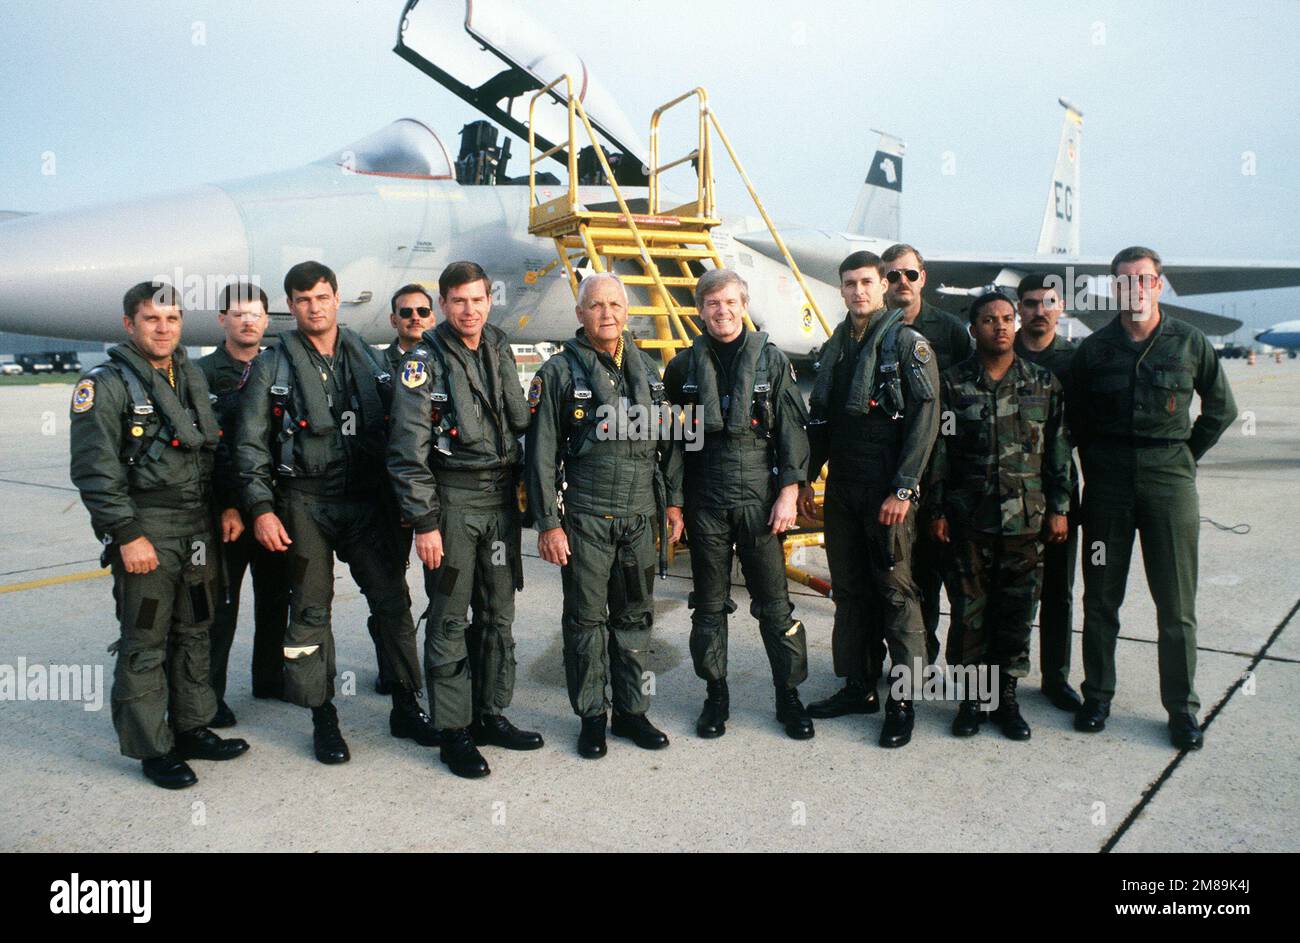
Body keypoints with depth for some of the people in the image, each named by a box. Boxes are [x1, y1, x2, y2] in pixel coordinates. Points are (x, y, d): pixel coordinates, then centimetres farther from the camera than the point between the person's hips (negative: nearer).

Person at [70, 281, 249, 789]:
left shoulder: (193, 376, 13)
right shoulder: (105, 384, -8)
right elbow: (94, 470, -14)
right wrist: (127, 534, -18)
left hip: (197, 523, 7)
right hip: (144, 527, -7)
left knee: (194, 632, 14)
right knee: (144, 644, -1)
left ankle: (191, 729, 27)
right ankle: (151, 749, 12)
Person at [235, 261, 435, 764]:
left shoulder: (368, 359, 10)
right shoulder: (272, 365, 3)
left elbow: (395, 429, 11)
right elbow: (251, 444, 1)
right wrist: (261, 507, -8)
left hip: (367, 500, 2)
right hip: (305, 505, -2)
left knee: (393, 602, 3)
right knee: (311, 611, 5)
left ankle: (407, 708, 15)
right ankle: (323, 718, 19)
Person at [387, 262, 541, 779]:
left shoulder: (499, 348, 10)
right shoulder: (424, 360, -8)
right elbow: (408, 450, -12)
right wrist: (423, 521, -16)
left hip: (501, 499, 6)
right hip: (451, 501, -6)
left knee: (498, 615, 12)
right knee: (450, 620, 1)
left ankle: (491, 715, 25)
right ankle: (453, 731, 12)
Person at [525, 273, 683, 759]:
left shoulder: (648, 370, 10)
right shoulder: (559, 372, -3)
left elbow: (667, 441, 14)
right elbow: (541, 455, -5)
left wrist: (673, 502, 9)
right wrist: (548, 523, -10)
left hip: (640, 516, 4)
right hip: (584, 517, -4)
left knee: (635, 616, 12)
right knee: (586, 619, 5)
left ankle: (631, 710, 25)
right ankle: (591, 716, 19)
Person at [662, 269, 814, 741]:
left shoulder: (772, 360, 3)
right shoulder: (684, 366, 7)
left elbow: (793, 428, 1)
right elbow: (670, 435, 11)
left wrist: (788, 491, -7)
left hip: (760, 498, -1)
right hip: (705, 501, 1)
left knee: (774, 602, 3)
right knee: (709, 604, 9)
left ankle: (789, 696, 16)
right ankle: (715, 696, 22)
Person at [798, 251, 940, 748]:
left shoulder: (908, 344, -5)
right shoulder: (834, 348, 14)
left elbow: (925, 419, -11)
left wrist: (904, 488, -17)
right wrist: (805, 479, 13)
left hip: (888, 491, -6)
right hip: (841, 490, 6)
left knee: (895, 591, -2)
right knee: (849, 590, 11)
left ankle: (904, 700, 9)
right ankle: (859, 687, 23)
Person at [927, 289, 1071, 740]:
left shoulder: (1043, 382, 6)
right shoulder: (953, 383, 2)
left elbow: (1058, 449, 8)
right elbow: (939, 451, 2)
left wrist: (1058, 508, 4)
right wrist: (937, 510, 0)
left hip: (1025, 517, 1)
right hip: (968, 517, -1)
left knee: (1017, 610, 7)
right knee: (969, 610, 4)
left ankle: (1006, 696, 21)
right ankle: (971, 697, 17)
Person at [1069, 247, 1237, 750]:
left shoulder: (1190, 343, 3)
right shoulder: (1093, 349, 3)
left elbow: (1221, 409, 13)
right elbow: (1076, 420, 12)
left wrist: (1185, 458, 8)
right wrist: (1097, 467, 6)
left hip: (1170, 483, 0)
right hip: (1108, 482, 1)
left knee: (1176, 603, 4)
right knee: (1101, 598, 7)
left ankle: (1182, 708, 16)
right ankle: (1097, 695, 20)